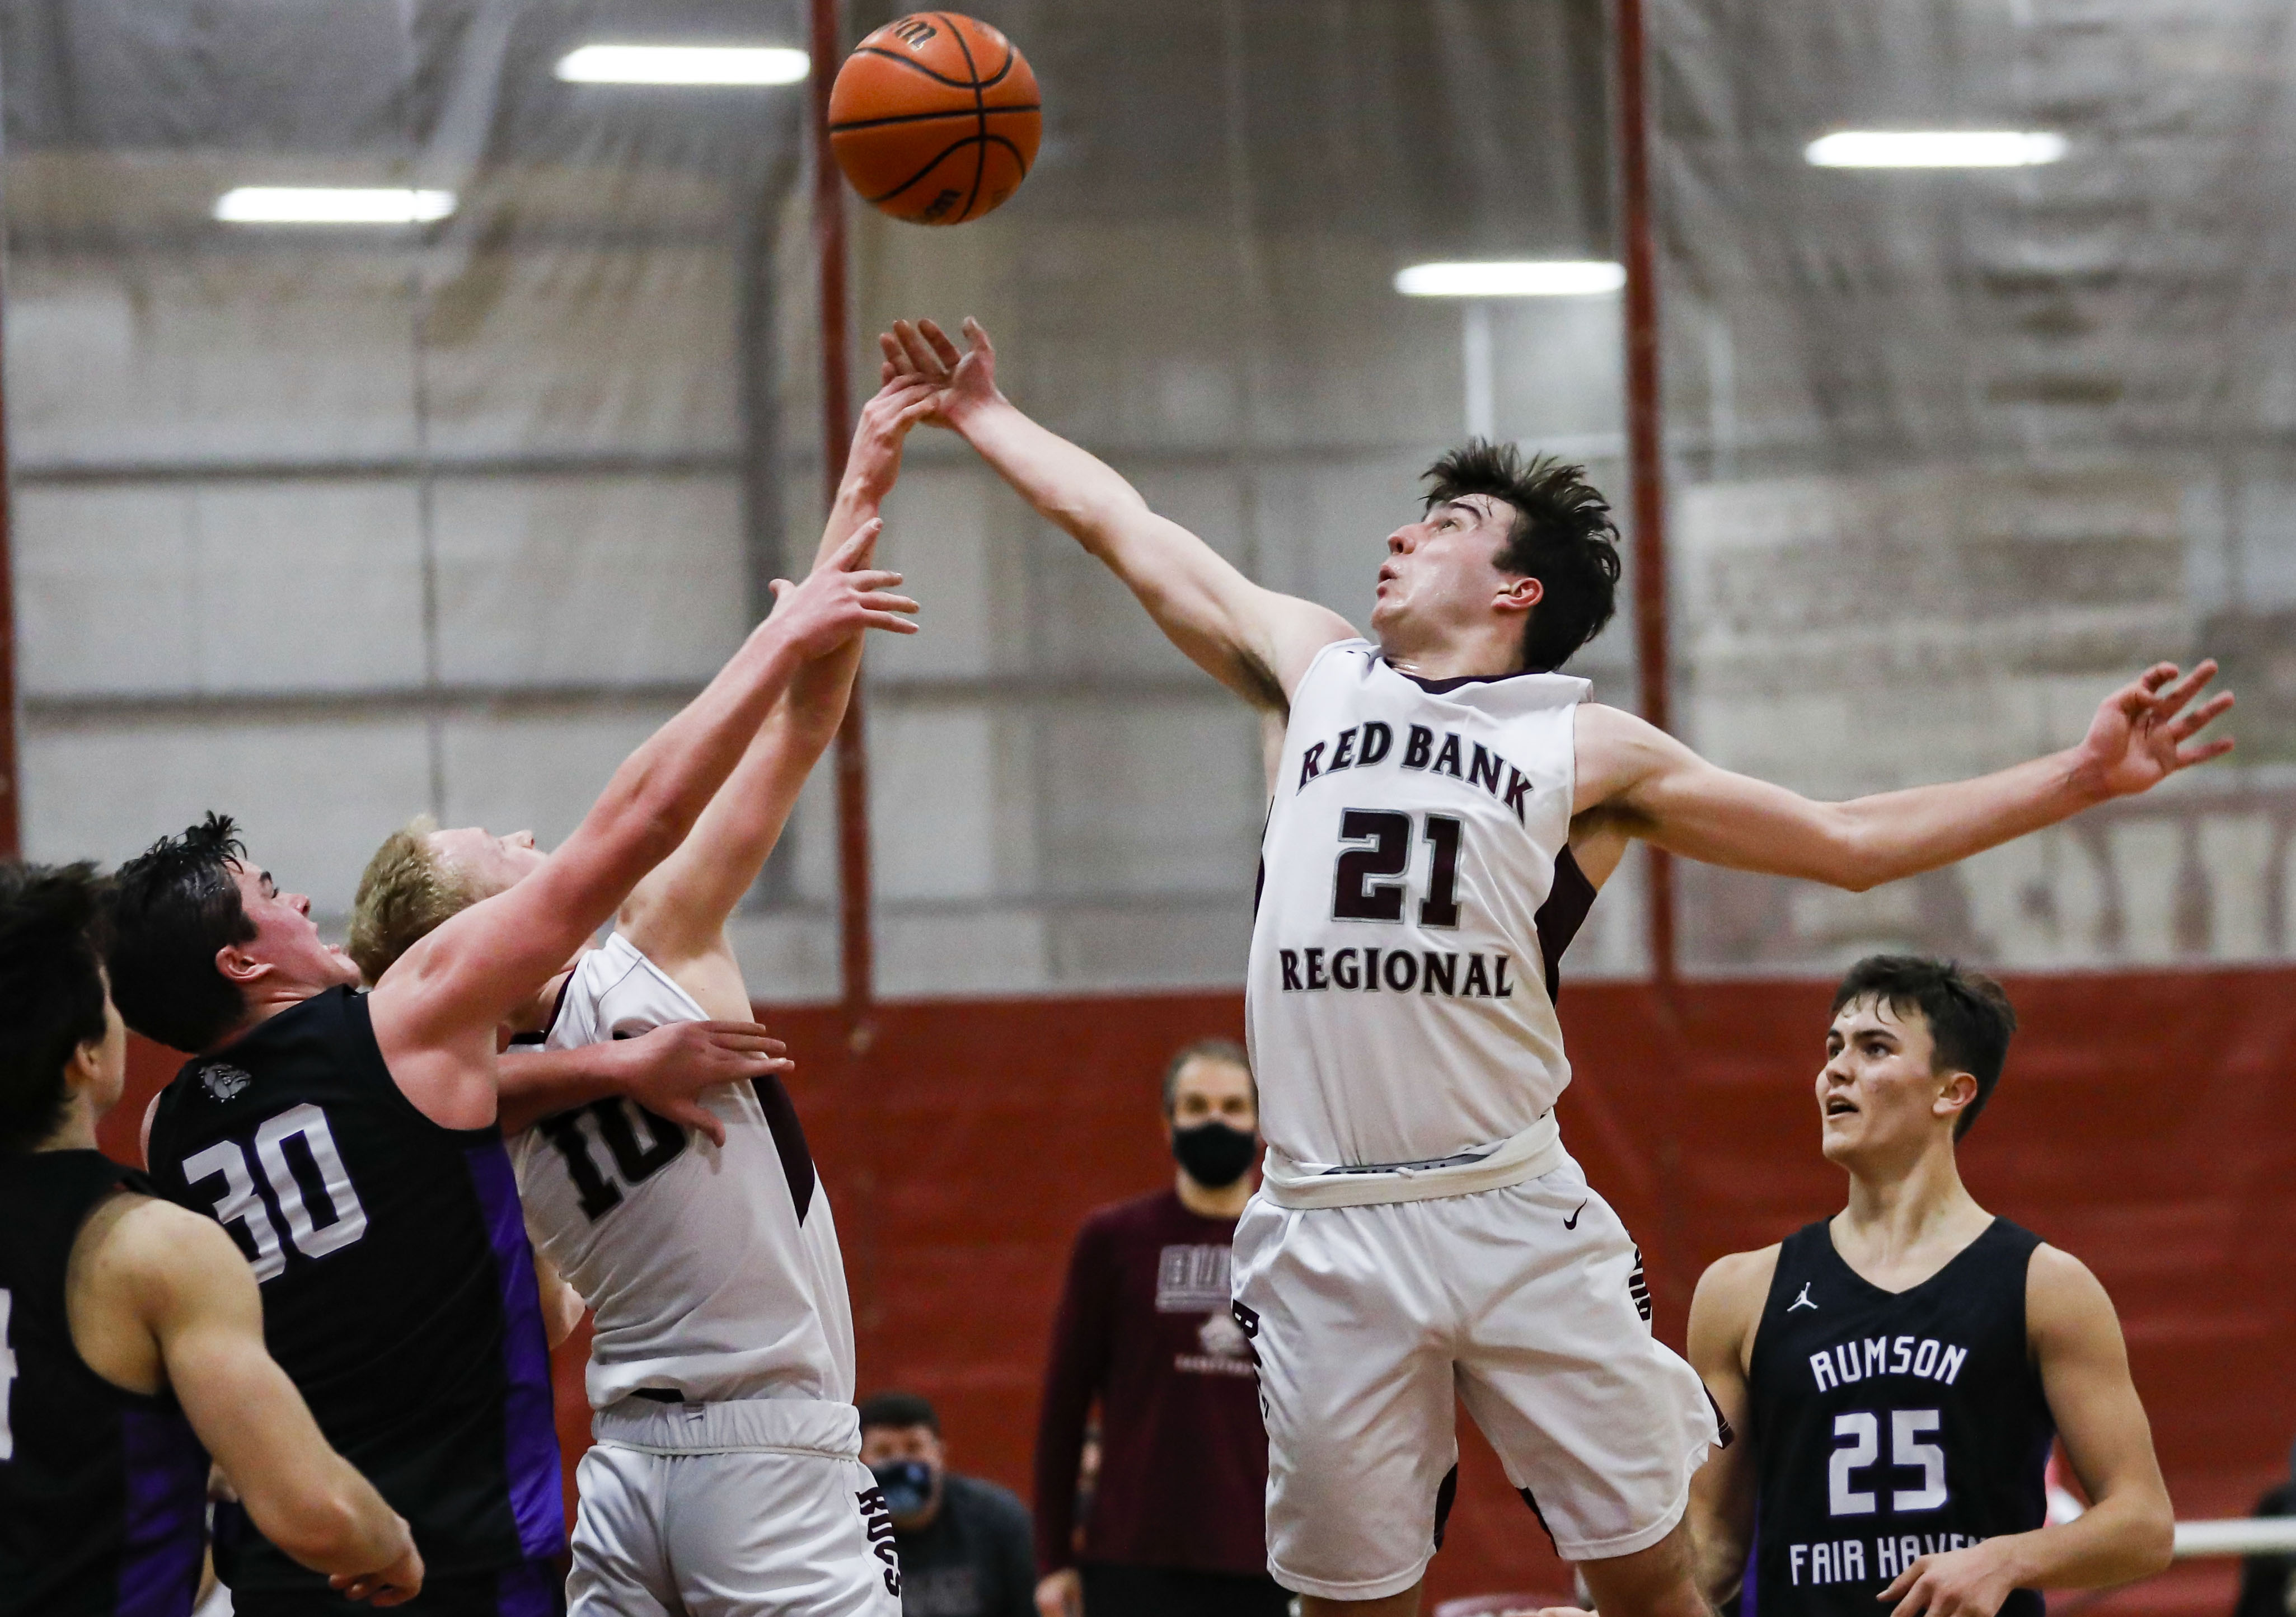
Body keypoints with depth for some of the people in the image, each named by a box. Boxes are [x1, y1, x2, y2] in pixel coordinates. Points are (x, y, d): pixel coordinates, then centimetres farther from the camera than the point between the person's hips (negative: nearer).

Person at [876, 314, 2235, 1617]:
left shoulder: (1590, 751, 9)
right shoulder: (1314, 670, 15)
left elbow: (1847, 843, 10)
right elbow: (1121, 524, 26)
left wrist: (2079, 778, 3)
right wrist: (982, 416, 33)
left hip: (1518, 1218, -1)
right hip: (1325, 1230, 1)